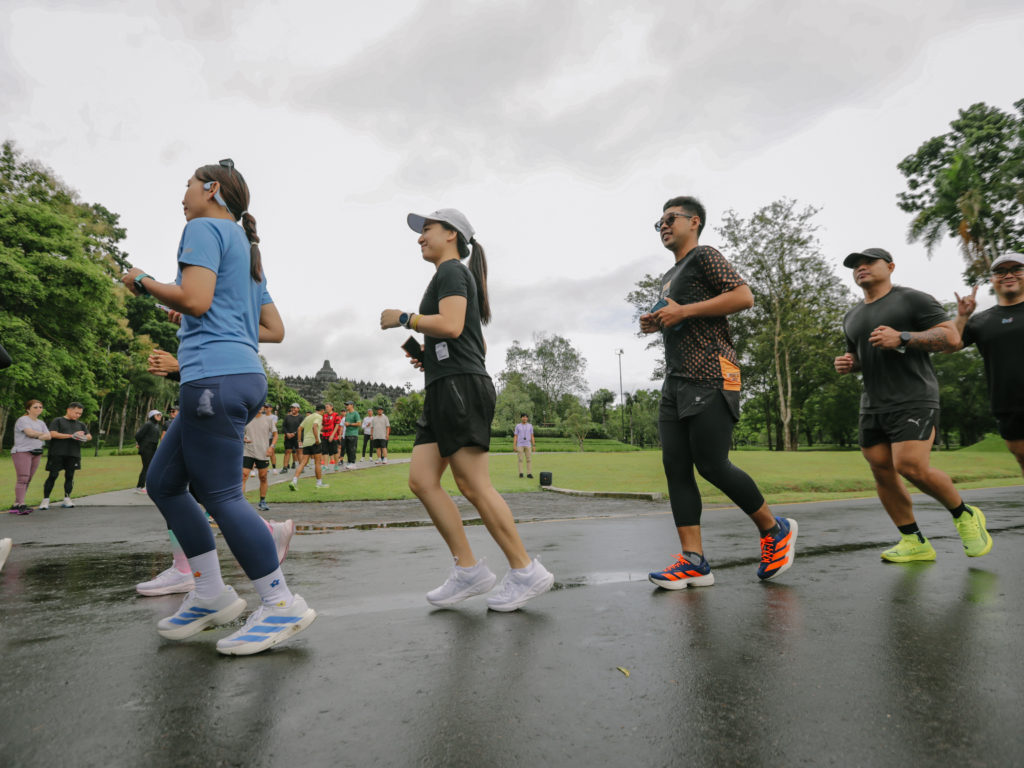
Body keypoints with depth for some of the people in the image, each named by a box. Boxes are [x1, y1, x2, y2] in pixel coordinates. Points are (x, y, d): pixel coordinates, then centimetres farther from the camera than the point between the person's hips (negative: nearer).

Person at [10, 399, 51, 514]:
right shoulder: (22, 420, -2)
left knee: (28, 480, 2)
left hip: (37, 453, 6)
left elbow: (48, 437, 7)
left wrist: (35, 435, -9)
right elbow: (30, 432, -17)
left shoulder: (40, 423, 18)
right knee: (23, 478, -14)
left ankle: (15, 505, 5)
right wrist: (41, 434, 2)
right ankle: (21, 505, -17)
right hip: (22, 452, -6)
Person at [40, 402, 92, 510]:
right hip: (57, 454, -4)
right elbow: (53, 434, -8)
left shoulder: (80, 424, 19)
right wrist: (71, 436, -15)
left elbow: (89, 436, 13)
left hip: (73, 454, 4)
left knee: (70, 476, 5)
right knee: (53, 476, -5)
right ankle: (45, 500, 4)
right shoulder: (57, 421, 5)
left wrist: (84, 438, -11)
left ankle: (67, 499, 12)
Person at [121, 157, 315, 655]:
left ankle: (282, 604, -2)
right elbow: (275, 330, 25)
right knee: (162, 482, 14)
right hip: (243, 374, 10)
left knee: (220, 494, -8)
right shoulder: (245, 248, 28)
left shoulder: (205, 228, 2)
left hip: (215, 376, -10)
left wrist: (142, 282, 1)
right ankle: (212, 596, 16)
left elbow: (195, 299, -15)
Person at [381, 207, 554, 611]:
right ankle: (468, 569, 6)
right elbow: (479, 345, 30)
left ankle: (526, 571, -2)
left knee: (472, 485, -11)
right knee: (421, 480, 3)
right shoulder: (453, 277, 29)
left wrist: (402, 318, -6)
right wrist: (427, 356, 21)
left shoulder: (451, 270, -1)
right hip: (444, 389, 10)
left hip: (460, 384, -10)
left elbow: (451, 325, -19)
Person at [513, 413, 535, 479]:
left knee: (529, 459, -3)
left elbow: (532, 436, 7)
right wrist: (515, 446, -6)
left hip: (528, 445, 1)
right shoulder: (517, 426, 3)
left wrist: (534, 446, 0)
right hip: (520, 445, -1)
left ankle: (529, 473, 1)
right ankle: (521, 473, 1)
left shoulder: (530, 426, 7)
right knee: (520, 459, -4)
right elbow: (515, 437, 2)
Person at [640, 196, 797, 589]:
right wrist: (656, 323, 14)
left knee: (711, 465, -10)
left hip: (709, 376, -9)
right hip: (676, 380, 9)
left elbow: (744, 296, -13)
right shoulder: (669, 277, 28)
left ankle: (775, 530, 13)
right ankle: (694, 560, 1)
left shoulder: (705, 256, 1)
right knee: (675, 467, -1)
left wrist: (684, 310, -15)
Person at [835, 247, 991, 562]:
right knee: (882, 473, 2)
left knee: (911, 467, -18)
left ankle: (965, 515, 9)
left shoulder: (913, 299, -1)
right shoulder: (852, 318, 18)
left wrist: (902, 338, -20)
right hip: (873, 406, 7)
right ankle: (915, 542, 12)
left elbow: (951, 337, -8)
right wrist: (847, 363, 7)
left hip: (913, 401, -7)